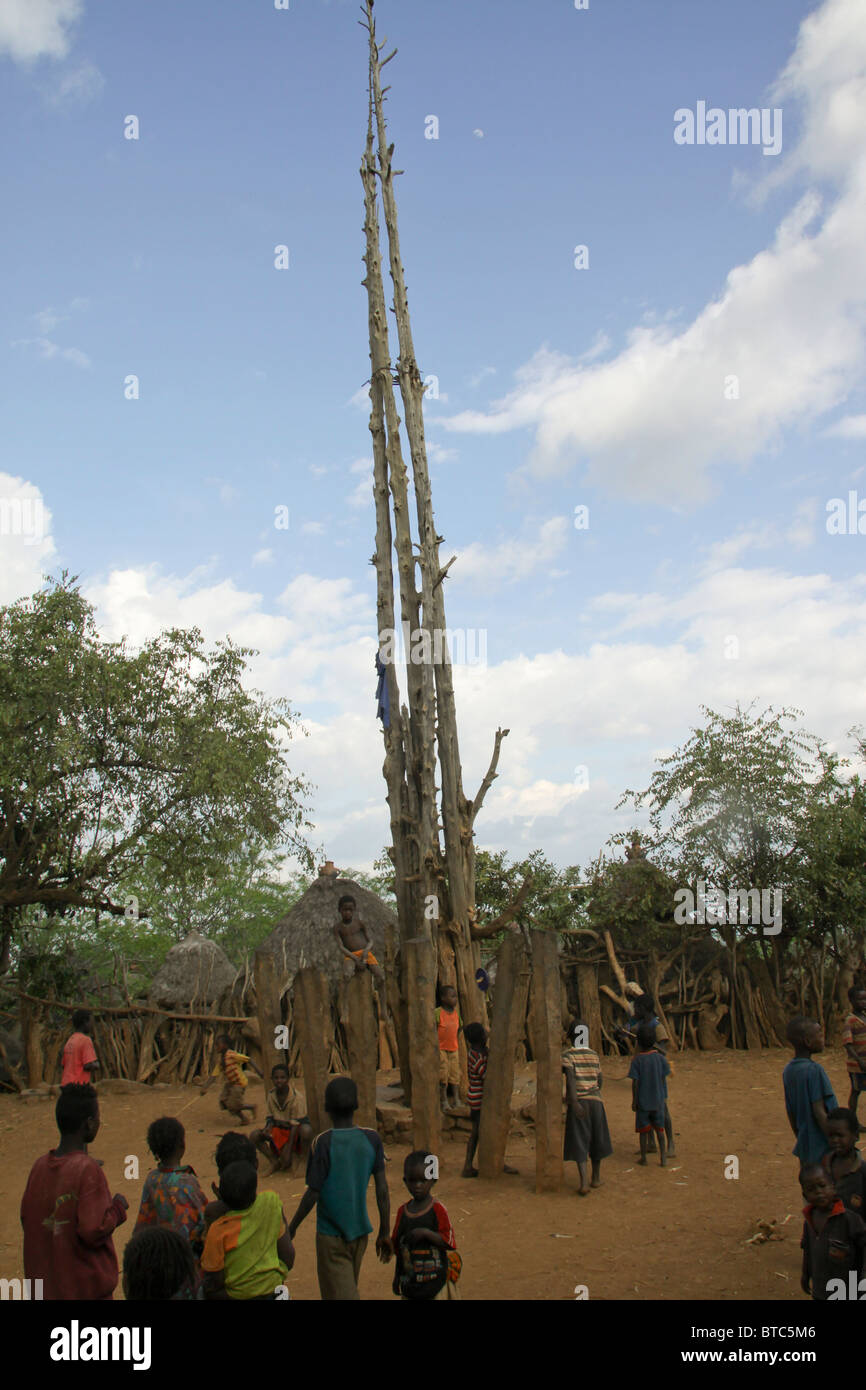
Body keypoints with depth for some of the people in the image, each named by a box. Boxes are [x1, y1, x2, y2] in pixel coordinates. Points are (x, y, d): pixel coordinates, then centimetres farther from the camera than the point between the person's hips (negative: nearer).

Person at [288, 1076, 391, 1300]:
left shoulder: (323, 1143, -17)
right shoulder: (371, 1139, -5)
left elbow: (312, 1193, -16)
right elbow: (382, 1191, -4)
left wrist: (291, 1228, -2)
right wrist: (384, 1233, 5)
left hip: (330, 1234, -5)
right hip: (360, 1231, 5)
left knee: (342, 1294, 0)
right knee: (349, 1287, 25)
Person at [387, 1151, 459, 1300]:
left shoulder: (437, 1210, -9)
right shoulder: (402, 1211, 3)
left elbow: (448, 1242, -13)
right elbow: (398, 1248, 12)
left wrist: (426, 1233, -25)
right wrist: (397, 1277, 14)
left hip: (436, 1280, -4)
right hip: (410, 1281, 4)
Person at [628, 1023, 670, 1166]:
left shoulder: (637, 1060, -14)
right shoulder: (660, 1058, -8)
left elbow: (635, 1082, -14)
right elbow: (664, 1079, -1)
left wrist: (634, 1101, -5)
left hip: (642, 1101, -2)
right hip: (658, 1100, 2)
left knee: (643, 1129, 11)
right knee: (659, 1128, 13)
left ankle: (643, 1157, 17)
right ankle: (662, 1156, 11)